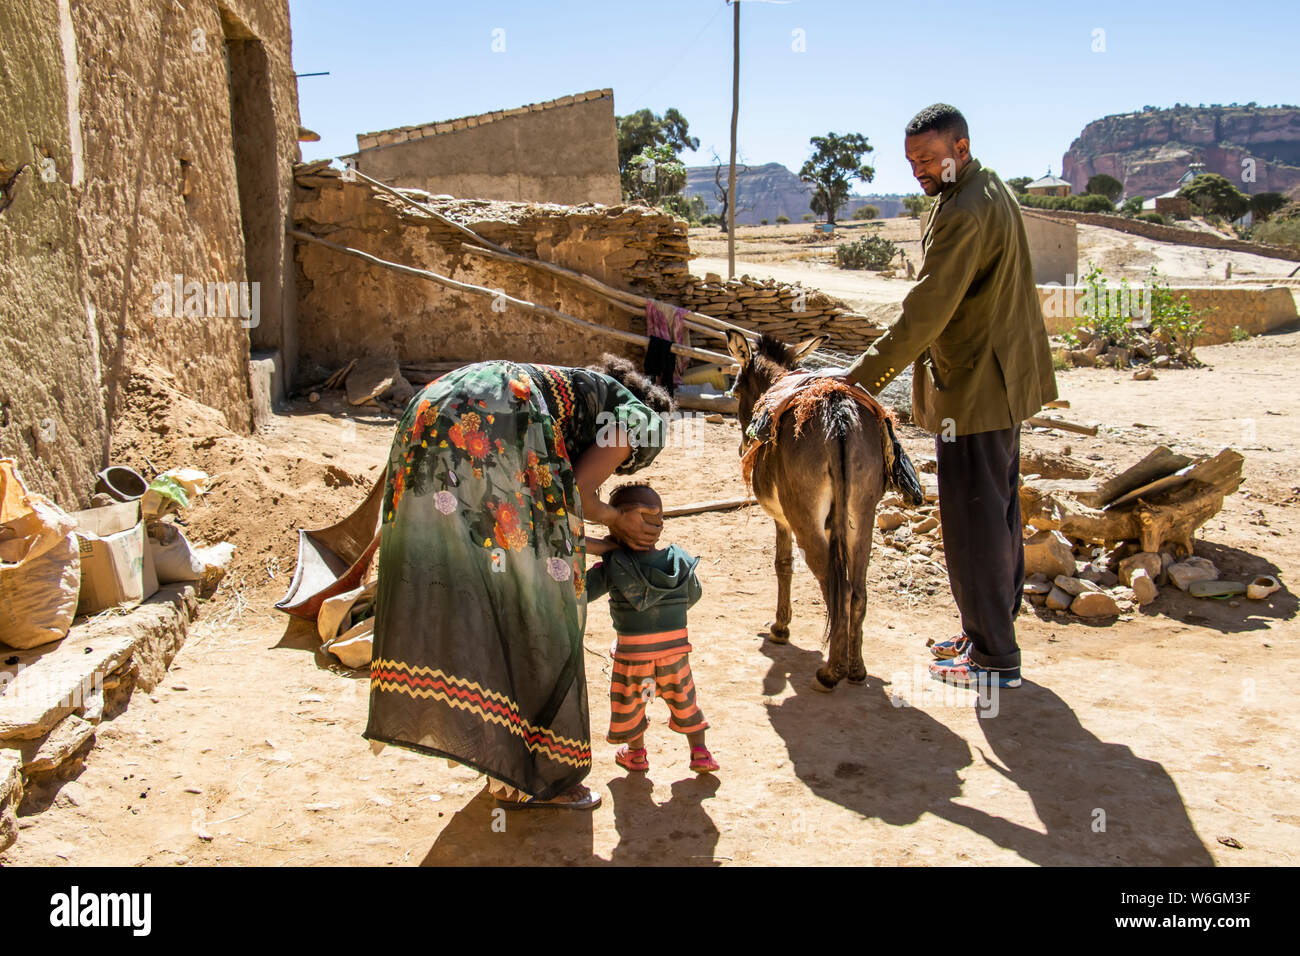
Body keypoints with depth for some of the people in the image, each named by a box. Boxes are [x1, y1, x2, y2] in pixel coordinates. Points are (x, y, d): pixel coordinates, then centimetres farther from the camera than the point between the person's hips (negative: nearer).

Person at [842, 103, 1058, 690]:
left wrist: (861, 377, -18)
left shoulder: (964, 214, -21)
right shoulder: (991, 192, 14)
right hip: (1003, 380, 11)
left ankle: (993, 658, 7)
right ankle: (990, 632, 32)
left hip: (975, 389, -11)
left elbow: (924, 313, -24)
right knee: (997, 514, 18)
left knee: (974, 522, -3)